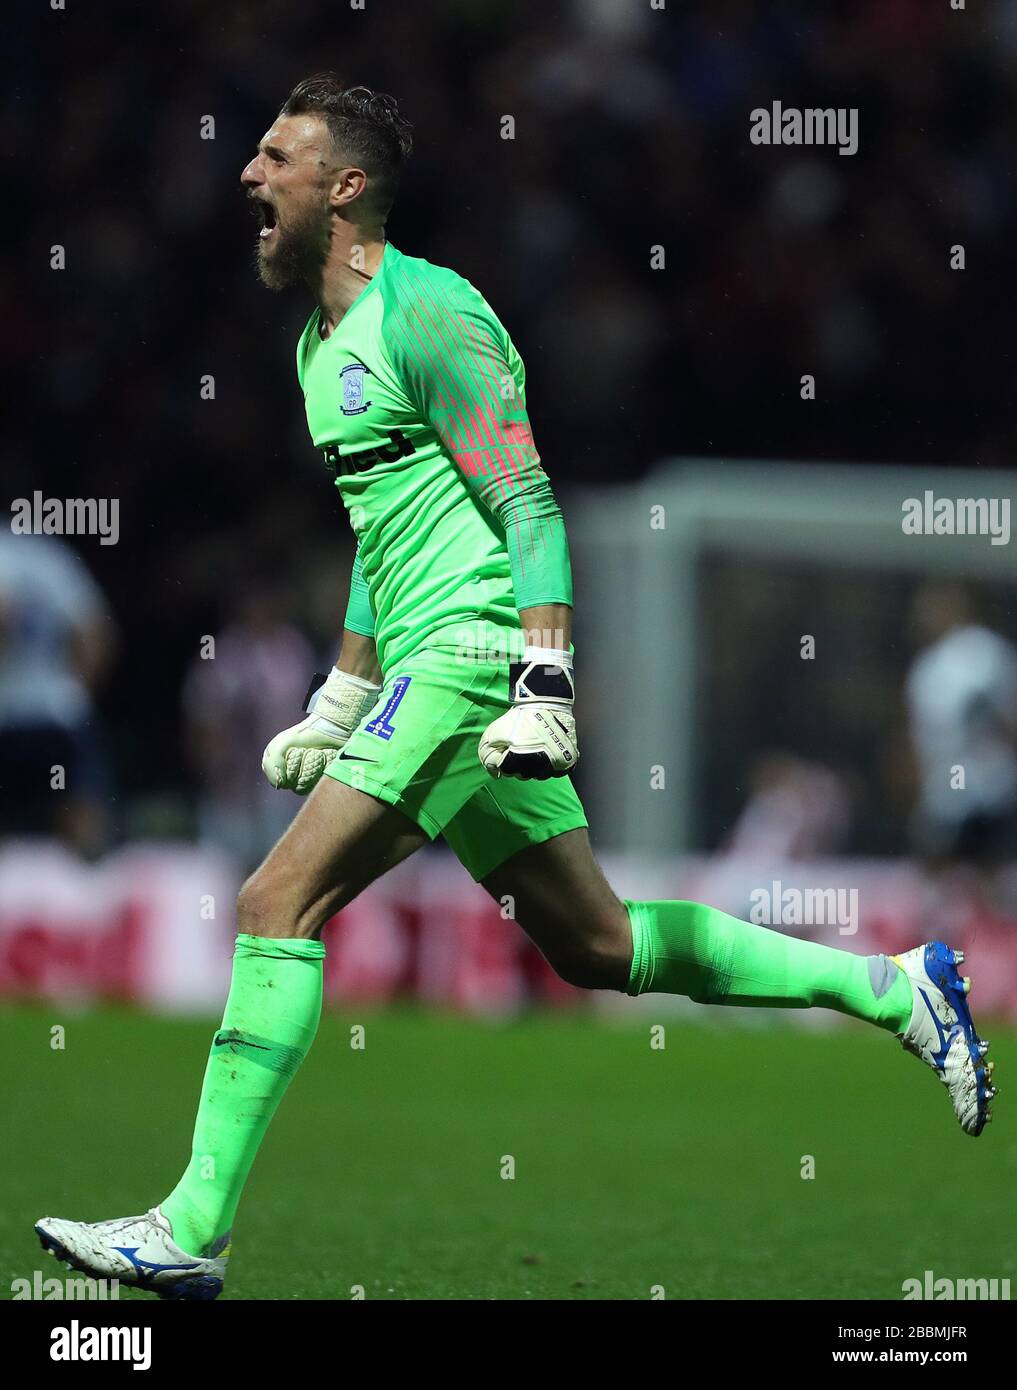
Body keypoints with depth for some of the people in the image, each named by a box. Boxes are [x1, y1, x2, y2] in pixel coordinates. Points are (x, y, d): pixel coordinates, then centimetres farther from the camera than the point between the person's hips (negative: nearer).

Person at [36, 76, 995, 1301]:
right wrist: (335, 706, 26)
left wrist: (546, 686, -23)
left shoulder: (426, 315, -10)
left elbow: (530, 507, -15)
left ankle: (192, 1232, -17)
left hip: (473, 651, -10)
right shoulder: (324, 342, 20)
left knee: (278, 905, -16)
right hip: (428, 671, 10)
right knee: (596, 947, 13)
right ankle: (895, 989, 21)